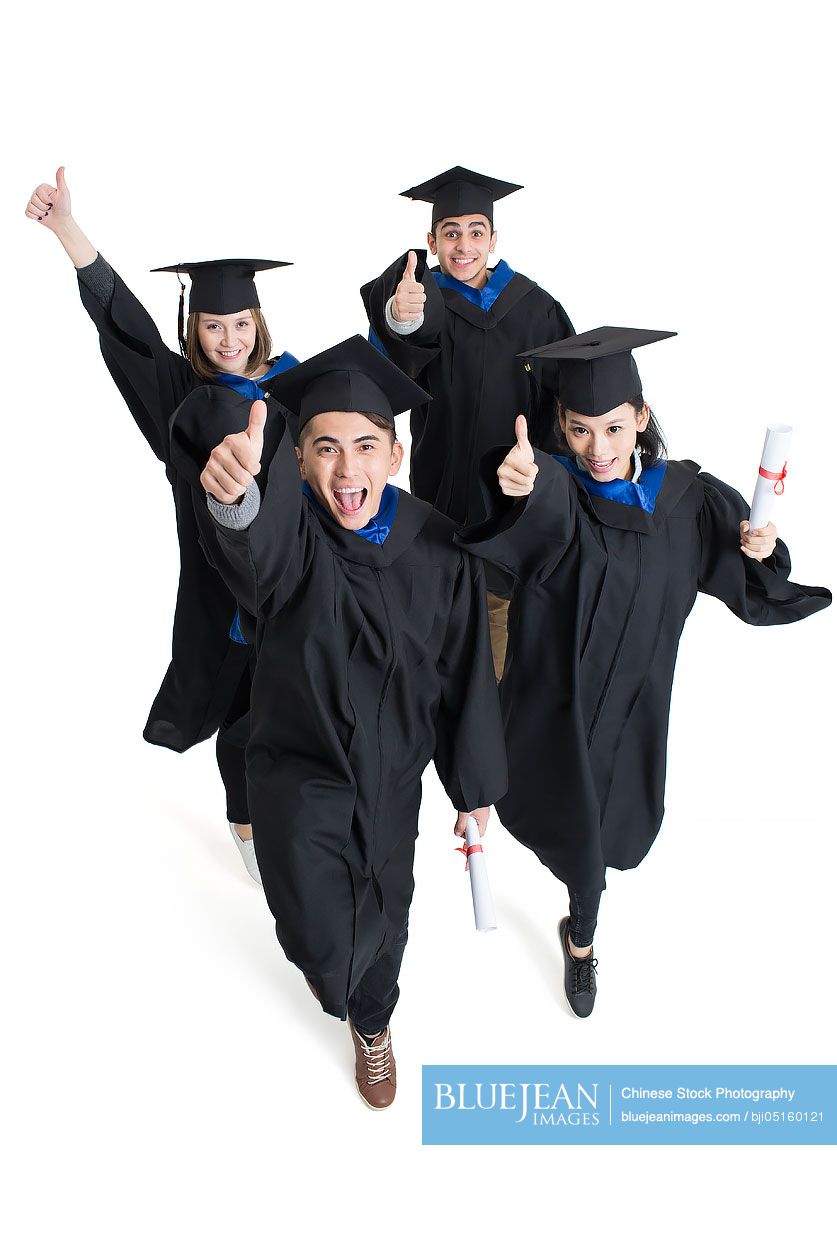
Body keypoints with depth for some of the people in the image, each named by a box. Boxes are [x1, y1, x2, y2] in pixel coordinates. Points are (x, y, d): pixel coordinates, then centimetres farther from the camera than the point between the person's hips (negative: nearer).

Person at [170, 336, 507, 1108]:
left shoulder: (438, 551, -15)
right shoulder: (289, 540, -22)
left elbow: (466, 677, -5)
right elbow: (252, 535, -49)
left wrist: (474, 787, 1)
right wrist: (235, 485, -73)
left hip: (391, 776, 2)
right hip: (298, 773, -2)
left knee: (381, 922, 19)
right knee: (318, 941, 5)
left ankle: (371, 1021, 54)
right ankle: (328, 971, 47)